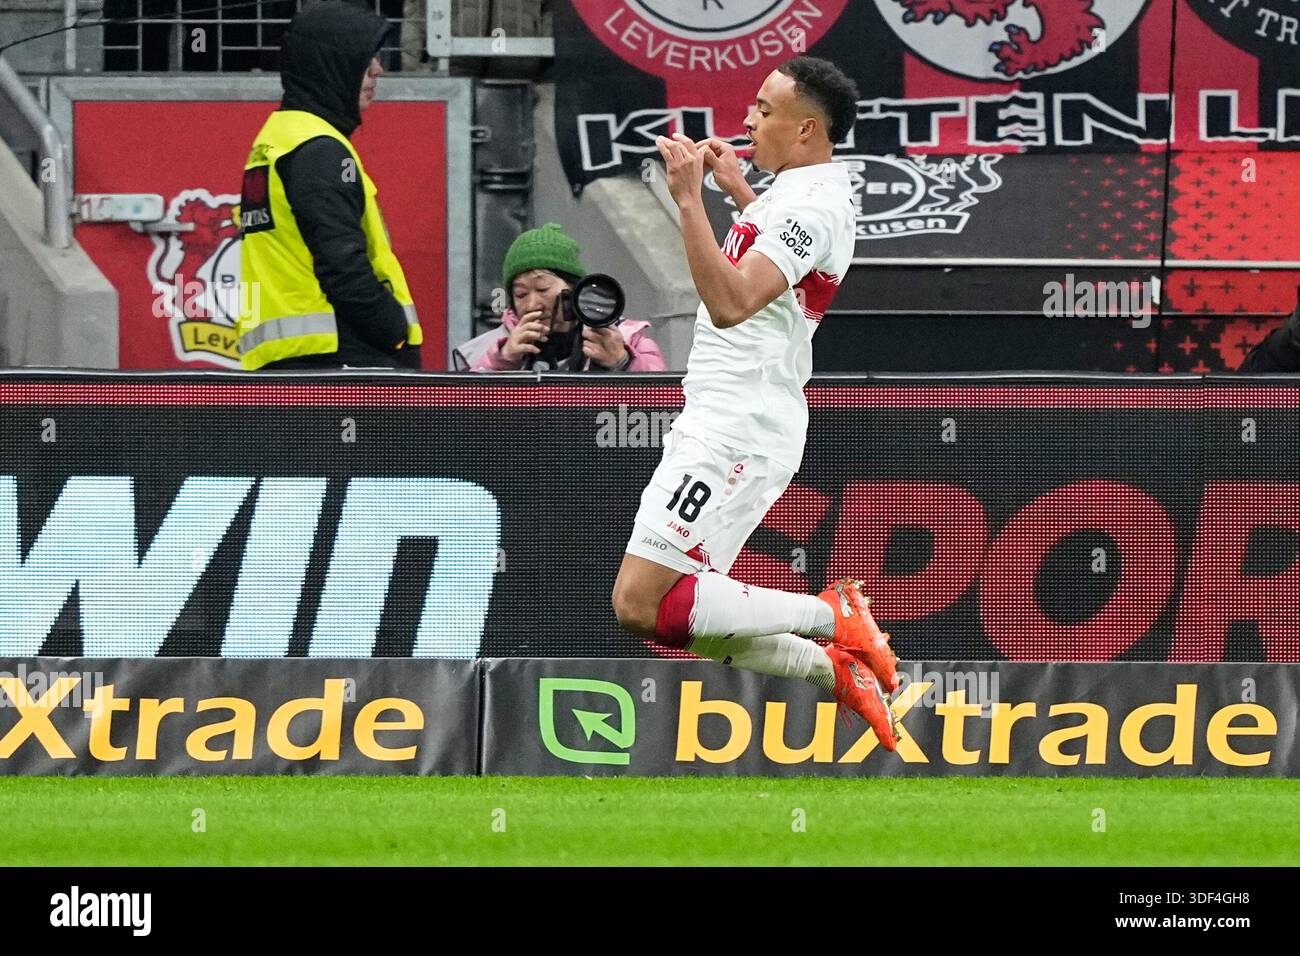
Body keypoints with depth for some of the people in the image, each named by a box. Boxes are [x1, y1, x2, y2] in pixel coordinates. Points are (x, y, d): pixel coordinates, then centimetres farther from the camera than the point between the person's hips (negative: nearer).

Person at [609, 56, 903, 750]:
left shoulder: (811, 204, -16)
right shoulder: (805, 189, 15)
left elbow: (731, 303, -30)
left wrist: (689, 198, -31)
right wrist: (736, 188, 39)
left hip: (737, 430, -11)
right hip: (722, 424, 11)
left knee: (641, 605, -16)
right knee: (680, 620, 11)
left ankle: (830, 618, -9)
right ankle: (837, 671, 11)